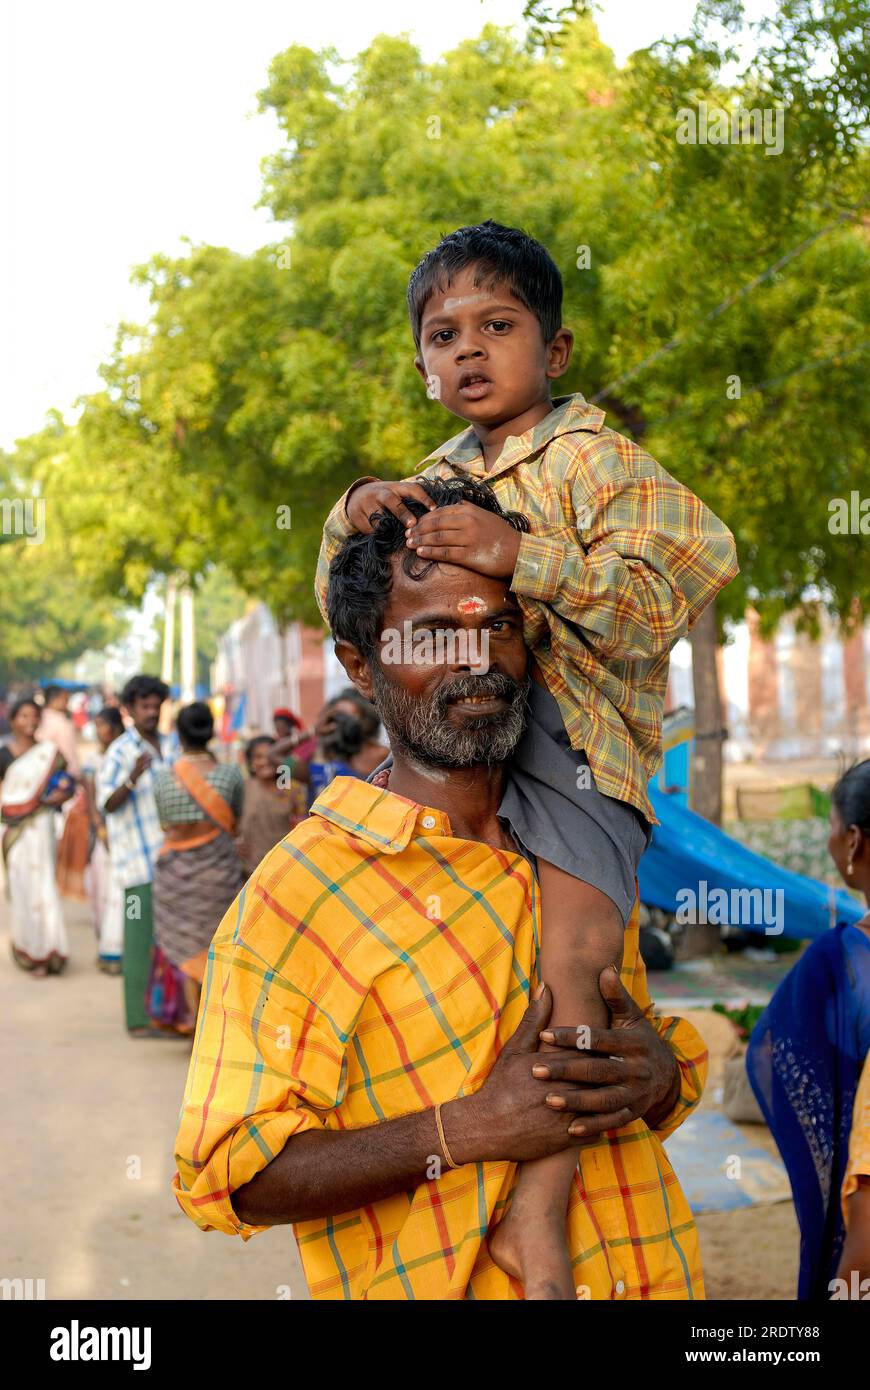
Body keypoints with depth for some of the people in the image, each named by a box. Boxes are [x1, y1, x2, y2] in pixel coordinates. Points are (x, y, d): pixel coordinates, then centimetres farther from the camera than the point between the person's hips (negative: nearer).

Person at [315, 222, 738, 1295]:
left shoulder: (590, 456, -3)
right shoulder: (437, 483, 18)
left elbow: (673, 580, -17)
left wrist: (519, 556, -26)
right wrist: (350, 518, -1)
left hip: (573, 737, -7)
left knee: (567, 963, -22)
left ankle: (537, 1218, -21)